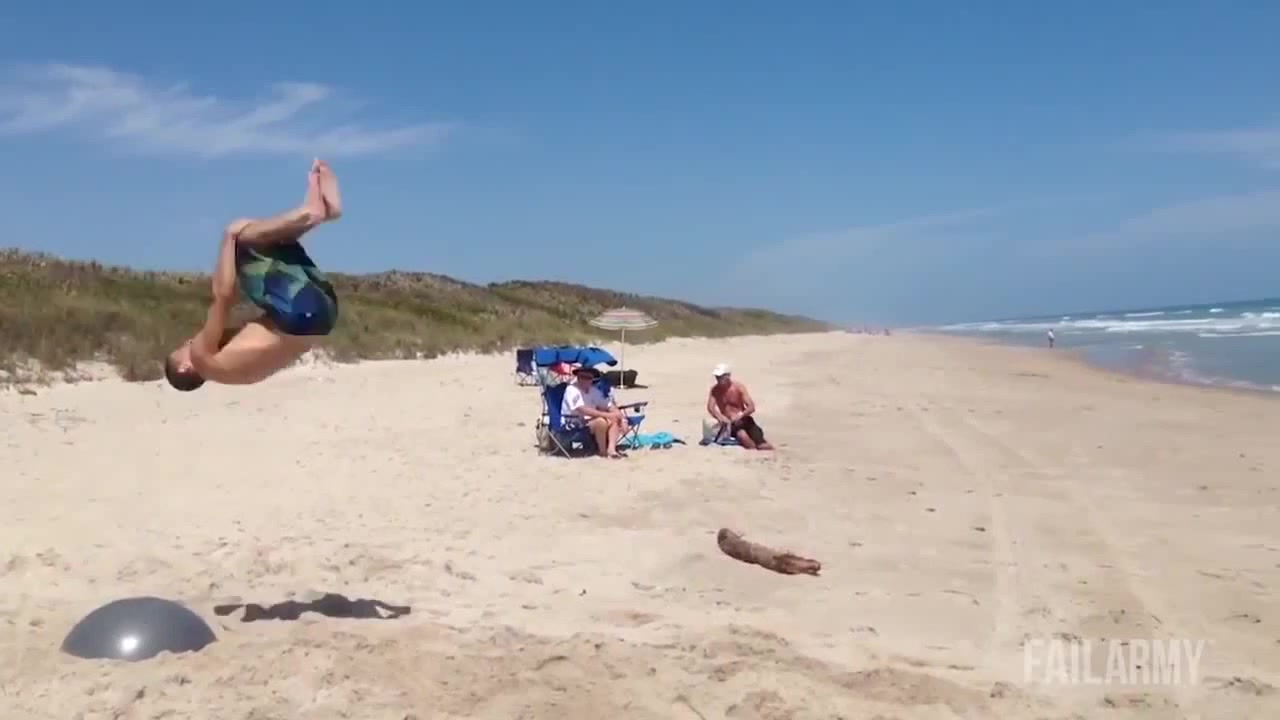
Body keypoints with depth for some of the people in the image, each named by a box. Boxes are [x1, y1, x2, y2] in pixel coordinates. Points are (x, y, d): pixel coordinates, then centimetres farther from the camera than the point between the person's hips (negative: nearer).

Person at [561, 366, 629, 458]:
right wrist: (605, 414, -31)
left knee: (614, 420, -9)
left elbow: (610, 407, 5)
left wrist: (622, 418, -13)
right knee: (601, 421, -30)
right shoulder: (572, 390, -15)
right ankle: (602, 451, -13)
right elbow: (583, 410, -27)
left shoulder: (594, 391, 8)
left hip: (590, 421, 8)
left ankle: (611, 448, -21)